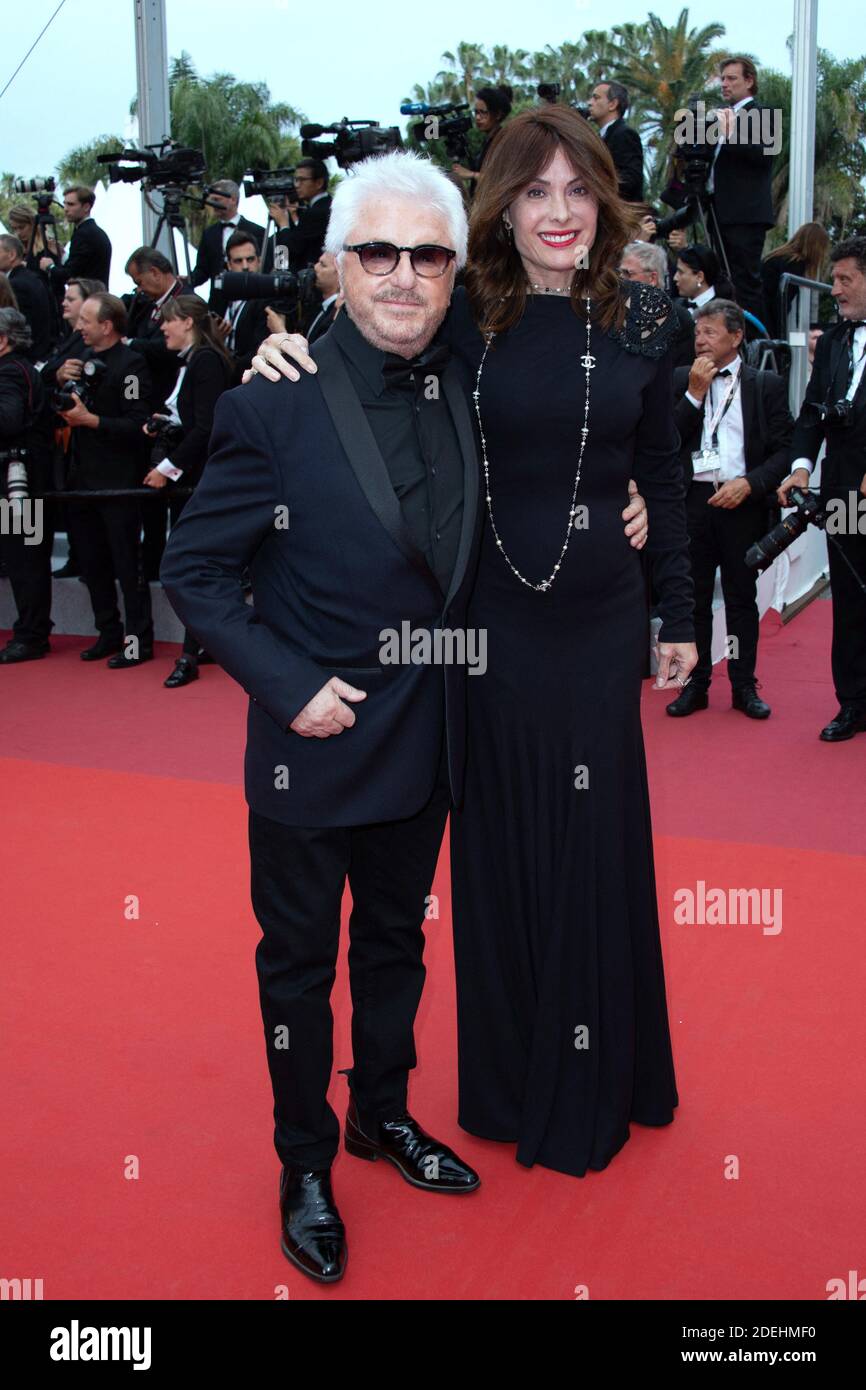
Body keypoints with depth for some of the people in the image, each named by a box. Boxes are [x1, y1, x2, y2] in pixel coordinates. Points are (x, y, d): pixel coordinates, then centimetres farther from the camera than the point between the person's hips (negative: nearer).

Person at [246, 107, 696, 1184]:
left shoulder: (641, 323, 0)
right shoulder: (462, 320, -5)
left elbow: (662, 476, 7)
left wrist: (678, 615, 9)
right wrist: (286, 354, -16)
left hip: (602, 620, 2)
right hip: (493, 620, -1)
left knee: (599, 841, 12)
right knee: (504, 844, 10)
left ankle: (602, 1075, 34)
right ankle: (513, 1082, 30)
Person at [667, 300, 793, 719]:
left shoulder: (767, 385, 4)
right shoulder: (680, 380, 8)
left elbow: (784, 449, 0)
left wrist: (749, 483, -13)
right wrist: (695, 393, -8)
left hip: (742, 503, -1)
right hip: (692, 500, 1)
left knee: (742, 598, 6)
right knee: (693, 598, 6)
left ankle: (744, 687, 15)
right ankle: (695, 685, 15)